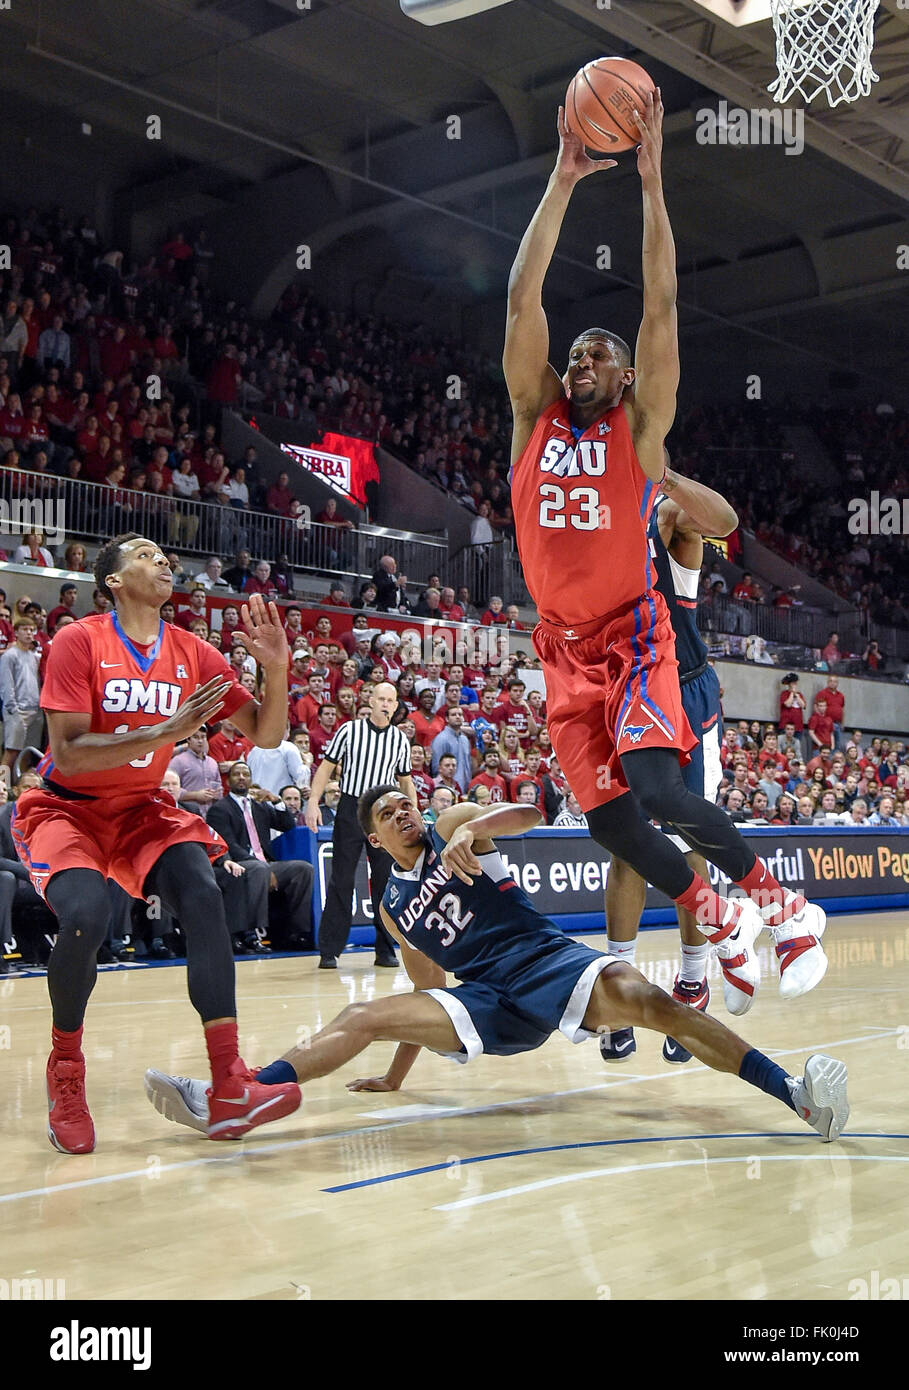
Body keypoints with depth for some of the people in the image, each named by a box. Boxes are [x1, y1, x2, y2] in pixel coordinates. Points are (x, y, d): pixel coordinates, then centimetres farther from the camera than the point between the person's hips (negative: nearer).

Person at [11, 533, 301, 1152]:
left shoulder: (192, 653, -1)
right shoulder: (79, 641, -14)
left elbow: (265, 734, 2)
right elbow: (67, 756, -23)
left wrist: (277, 668, -15)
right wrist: (165, 732, -31)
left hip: (142, 808, 4)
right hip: (65, 807, -4)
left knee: (204, 896, -22)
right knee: (86, 914, -30)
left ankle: (229, 1089, -23)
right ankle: (66, 1073, -2)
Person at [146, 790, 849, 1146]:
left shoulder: (454, 826, 10)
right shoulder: (393, 905, 22)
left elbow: (526, 814, -10)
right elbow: (428, 988, 29)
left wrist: (473, 828, -30)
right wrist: (396, 1076, 31)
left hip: (547, 959, -4)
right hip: (486, 1001, 4)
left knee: (643, 998, -33)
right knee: (360, 1018, -12)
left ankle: (796, 1095, -39)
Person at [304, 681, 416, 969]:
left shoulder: (400, 740, 8)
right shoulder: (349, 730, 0)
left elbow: (406, 780, 17)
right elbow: (327, 766, 2)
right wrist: (313, 802, -8)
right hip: (350, 810, -2)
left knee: (385, 882, 3)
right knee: (341, 881, -2)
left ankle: (385, 951, 12)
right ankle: (329, 951, 3)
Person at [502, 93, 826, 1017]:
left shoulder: (639, 429, 0)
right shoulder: (535, 419, 8)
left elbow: (661, 306, -8)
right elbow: (522, 300, 2)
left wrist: (650, 177, -10)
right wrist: (562, 181, -1)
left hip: (632, 637, -4)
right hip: (564, 647, 4)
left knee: (659, 794, -21)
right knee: (607, 818, 1)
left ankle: (778, 902, 2)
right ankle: (717, 921, 24)